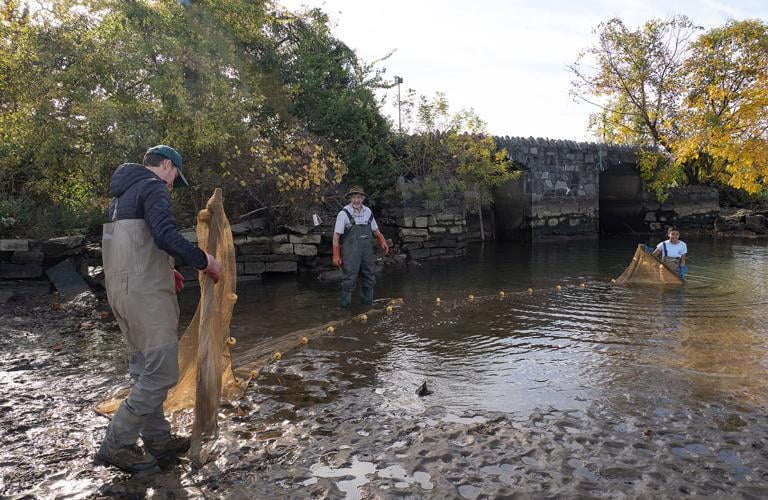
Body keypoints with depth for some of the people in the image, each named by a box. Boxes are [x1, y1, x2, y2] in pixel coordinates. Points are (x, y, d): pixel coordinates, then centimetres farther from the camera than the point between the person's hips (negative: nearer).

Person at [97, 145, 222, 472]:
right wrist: (205, 260, -13)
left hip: (121, 290, 10)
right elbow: (166, 235, -24)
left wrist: (165, 270, 23)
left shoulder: (122, 194, 22)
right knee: (162, 371, -6)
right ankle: (117, 443, 1)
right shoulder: (153, 186, -7)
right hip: (145, 292, -10)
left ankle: (157, 438, 23)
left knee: (145, 368, 15)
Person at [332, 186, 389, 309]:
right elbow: (336, 235, -7)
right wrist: (336, 256, -10)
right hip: (350, 253, -5)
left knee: (369, 279, 13)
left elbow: (375, 230, 19)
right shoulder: (344, 213, -9)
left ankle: (368, 304, 28)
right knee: (349, 280, -4)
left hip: (367, 252, 6)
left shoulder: (368, 211, 7)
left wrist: (383, 242, 4)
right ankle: (345, 307, 7)